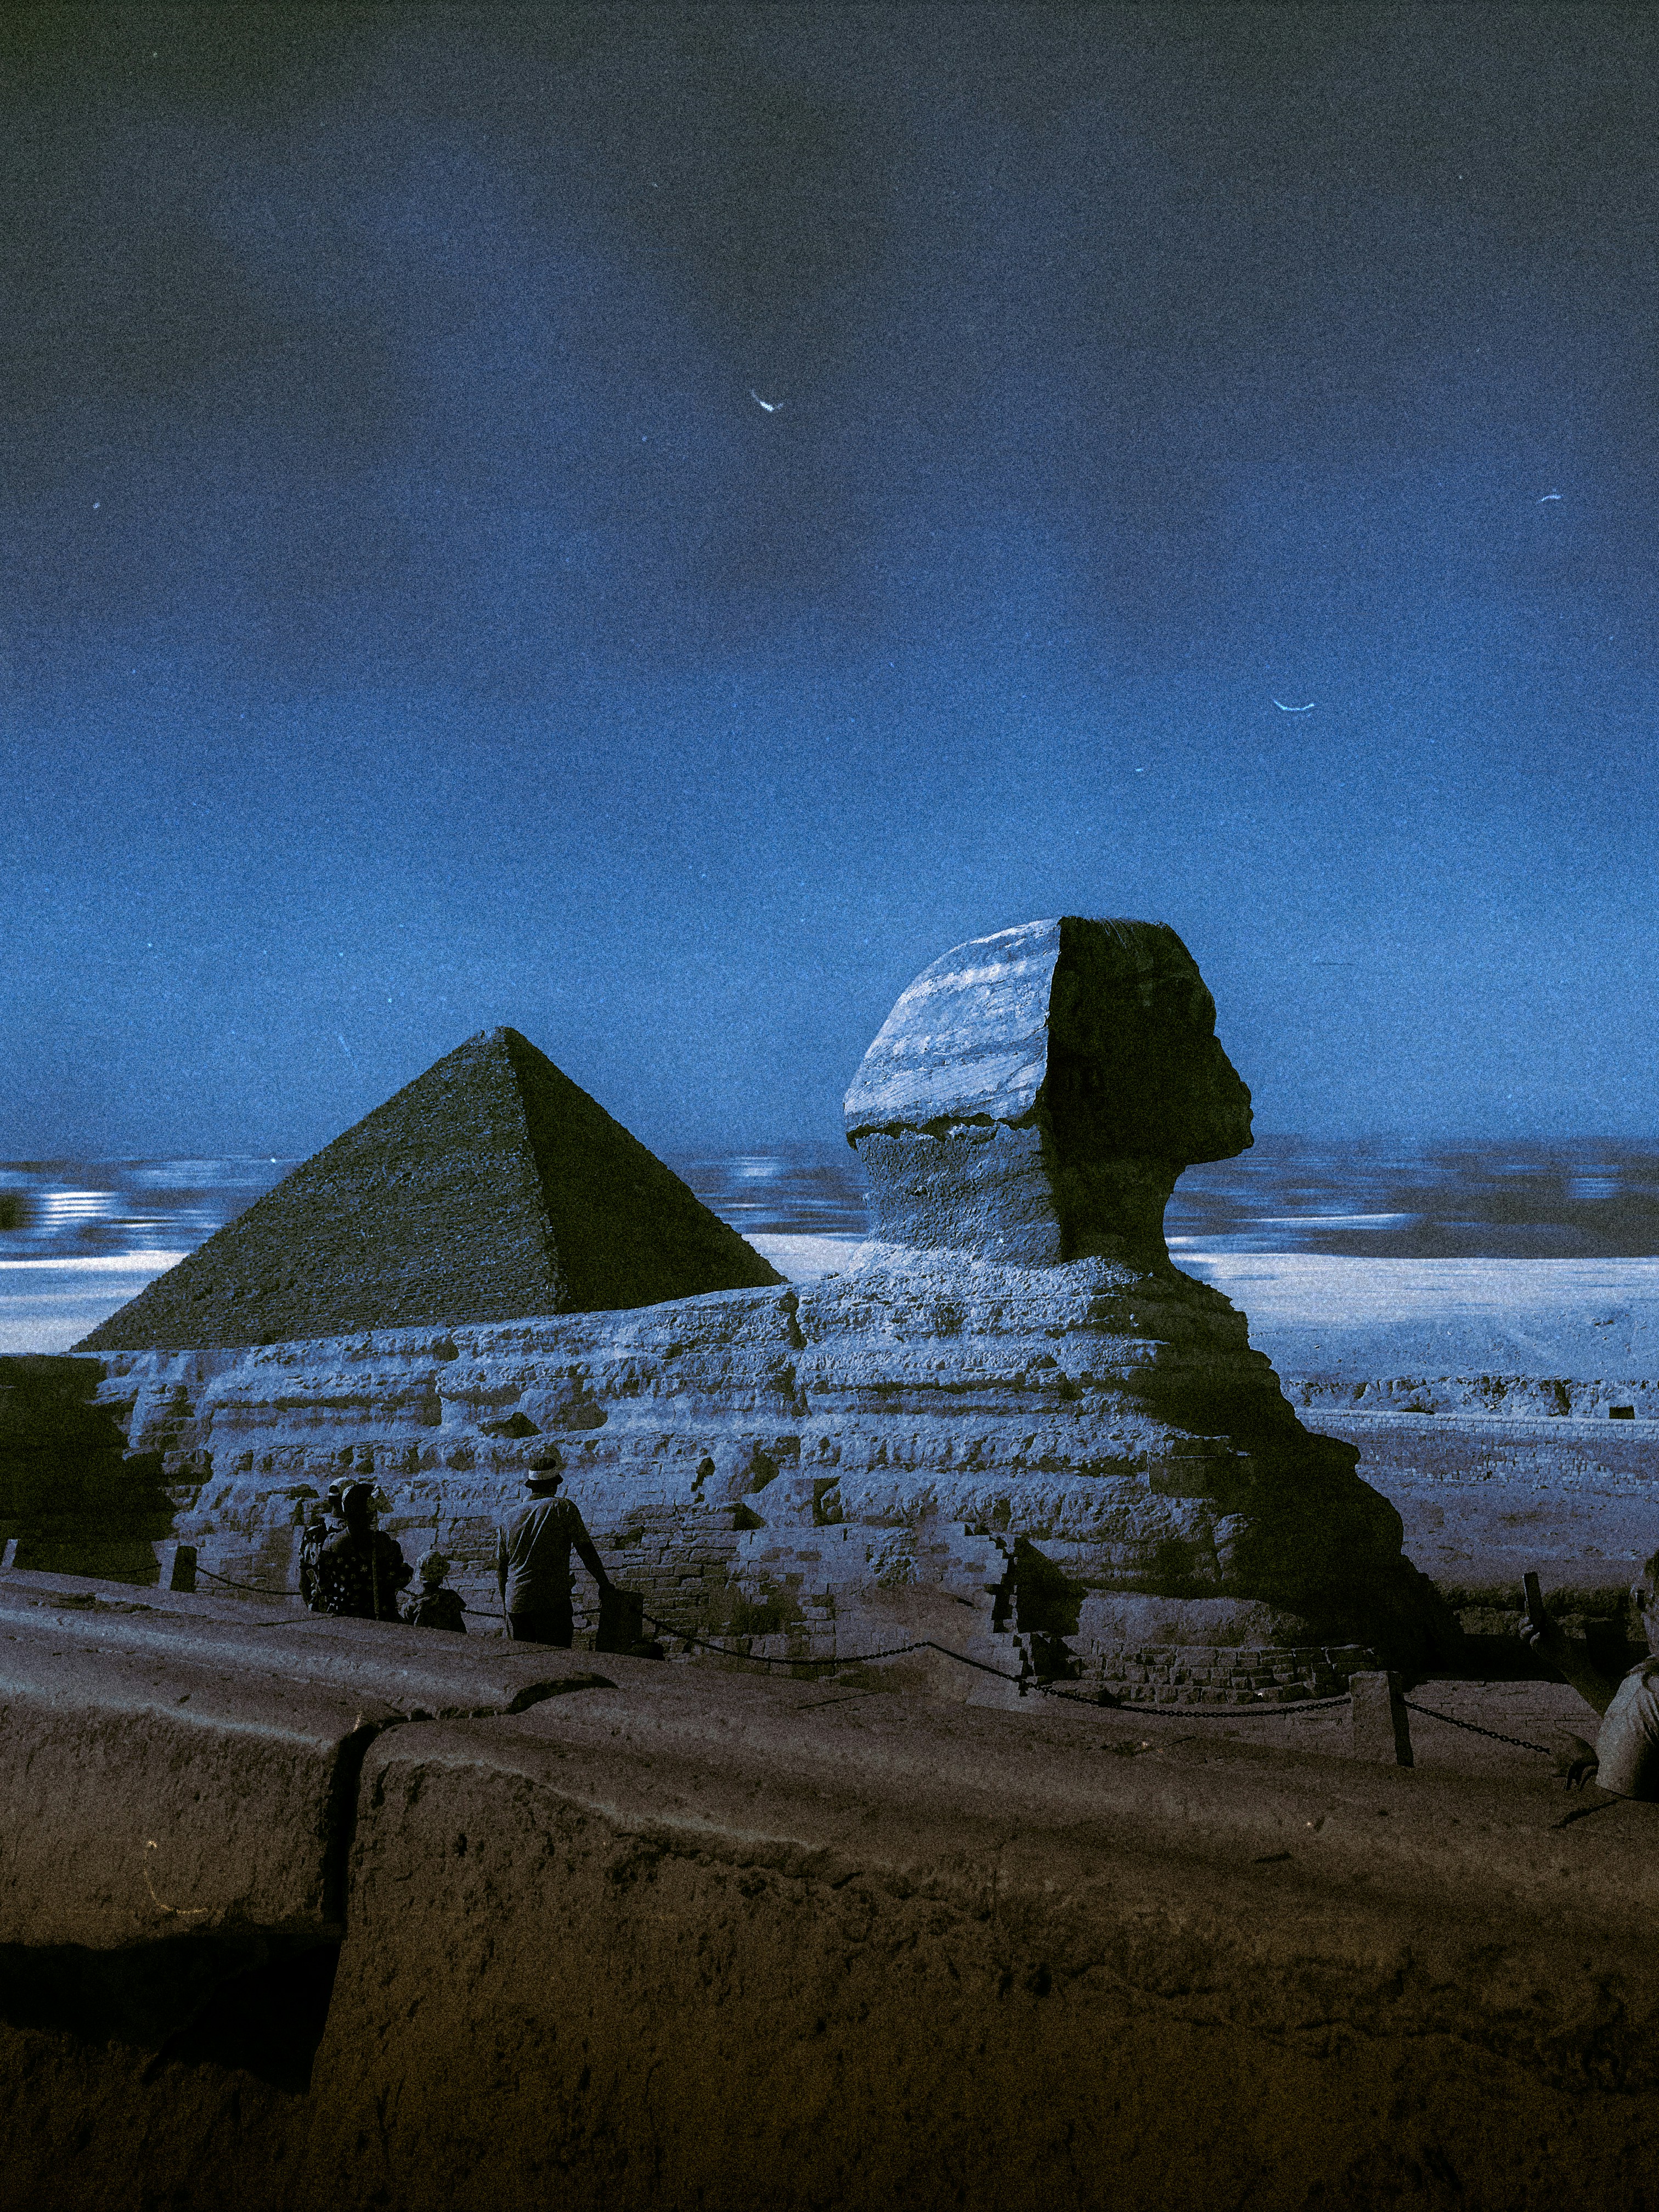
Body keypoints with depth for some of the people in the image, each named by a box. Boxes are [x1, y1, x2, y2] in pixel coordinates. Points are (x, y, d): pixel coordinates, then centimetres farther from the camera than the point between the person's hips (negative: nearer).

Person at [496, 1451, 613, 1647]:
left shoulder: (509, 1517, 12)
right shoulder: (563, 1508, -1)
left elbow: (500, 1570, 16)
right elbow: (586, 1552, -2)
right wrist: (605, 1585, 7)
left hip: (515, 1603, 4)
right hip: (552, 1601, -4)